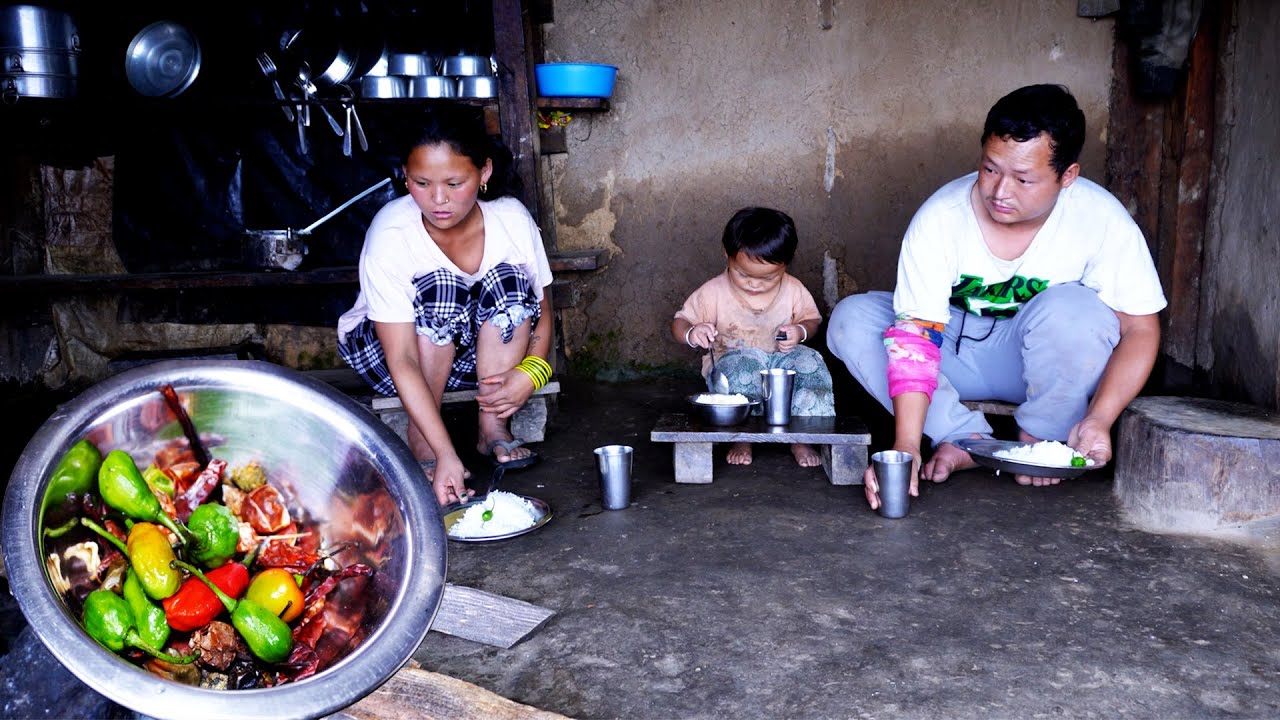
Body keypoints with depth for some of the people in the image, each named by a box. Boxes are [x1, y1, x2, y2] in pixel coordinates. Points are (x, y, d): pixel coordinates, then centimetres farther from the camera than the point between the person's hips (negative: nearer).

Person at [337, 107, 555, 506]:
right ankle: (420, 440, -18)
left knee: (509, 279, -26)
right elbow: (402, 361, -33)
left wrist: (530, 373, -30)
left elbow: (540, 313, -8)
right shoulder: (391, 234, -29)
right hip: (378, 346, -3)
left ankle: (493, 426, -15)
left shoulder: (512, 219, -19)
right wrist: (445, 454, -42)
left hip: (476, 352, 3)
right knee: (440, 289, -33)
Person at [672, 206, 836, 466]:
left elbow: (812, 319, 12)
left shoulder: (794, 290, -2)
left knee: (810, 361, -26)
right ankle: (740, 438, -16)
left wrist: (801, 331, -12)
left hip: (781, 361, 3)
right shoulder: (714, 292, -9)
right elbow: (679, 323, -5)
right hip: (731, 364, -3)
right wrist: (691, 334, -30)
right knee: (741, 367, -37)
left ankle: (802, 438, -13)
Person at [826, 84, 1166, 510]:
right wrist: (906, 447, -38)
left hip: (1047, 359, -1)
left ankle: (1041, 441, -9)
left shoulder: (1102, 220, -22)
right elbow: (915, 335, -28)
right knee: (850, 321, -21)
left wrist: (1099, 419, -32)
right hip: (955, 349, 1)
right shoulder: (940, 218, -23)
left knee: (1074, 310, -35)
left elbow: (1140, 330, -15)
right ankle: (966, 439, -18)